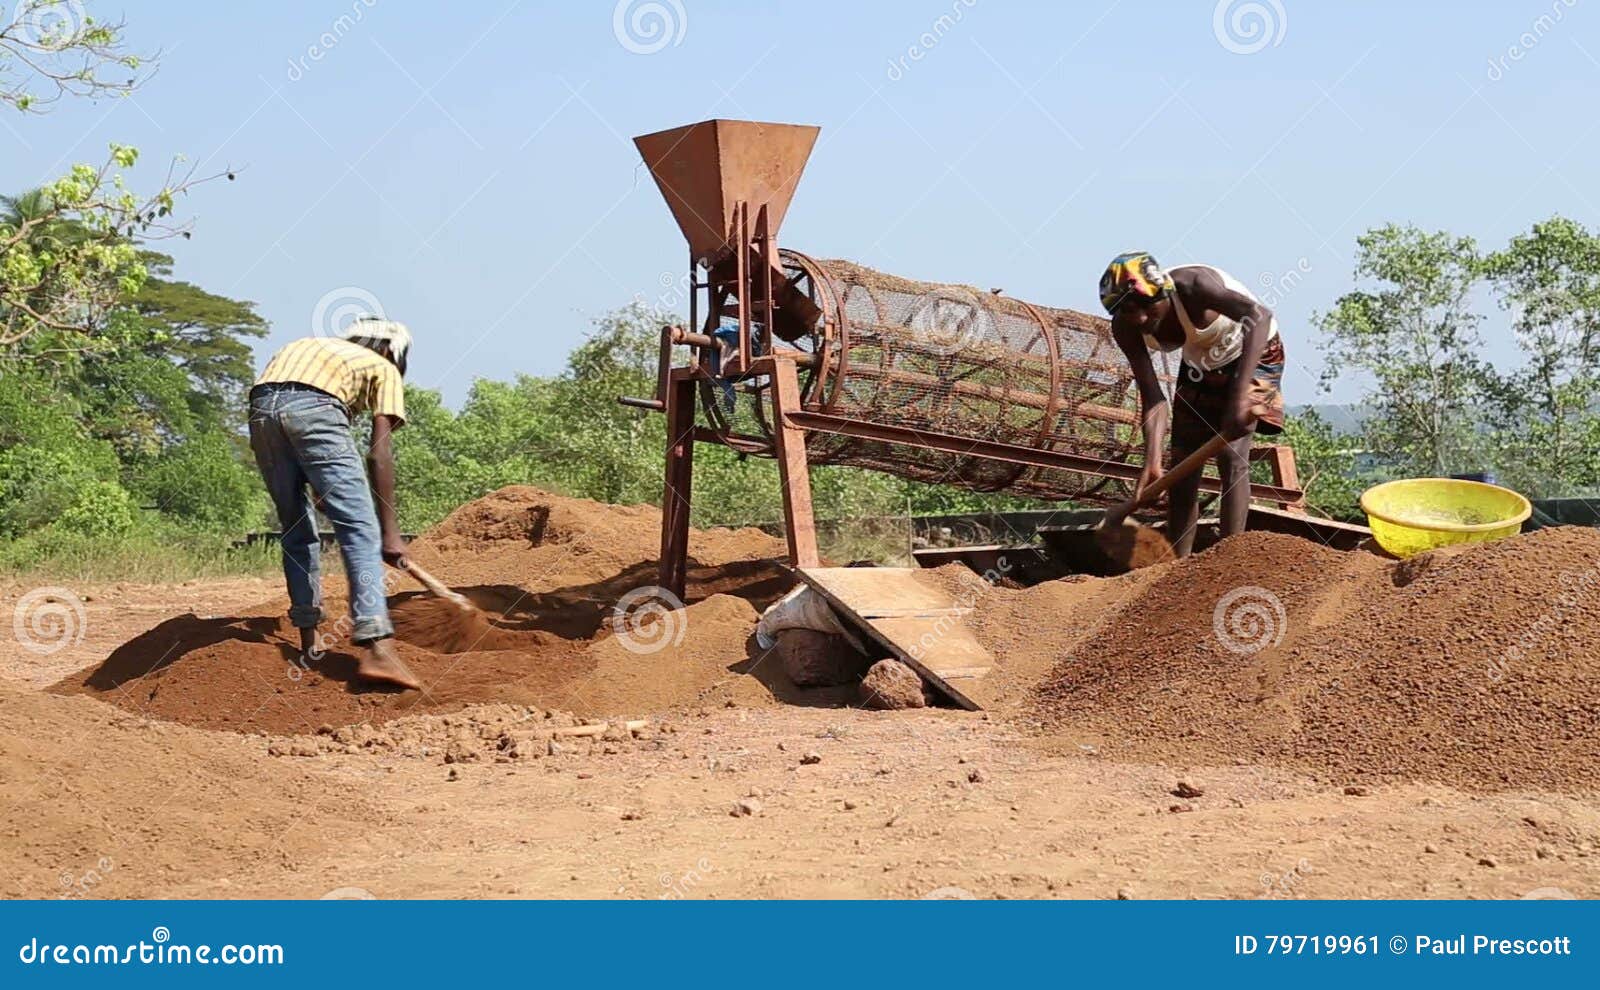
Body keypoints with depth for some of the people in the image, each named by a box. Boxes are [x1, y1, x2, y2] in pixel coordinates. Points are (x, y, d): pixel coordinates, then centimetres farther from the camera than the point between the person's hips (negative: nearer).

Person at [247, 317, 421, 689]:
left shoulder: (321, 346, 39)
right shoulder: (384, 369, 23)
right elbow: (379, 453, 11)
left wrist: (319, 496, 43)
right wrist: (390, 529, 9)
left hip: (261, 407, 6)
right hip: (312, 407, -6)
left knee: (298, 531, 19)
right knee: (361, 528, -6)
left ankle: (309, 645, 22)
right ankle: (378, 648, -19)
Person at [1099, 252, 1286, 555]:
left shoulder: (1191, 285, -38)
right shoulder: (1125, 328, -21)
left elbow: (1259, 316, -52)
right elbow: (1153, 398, -22)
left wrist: (1240, 395, -61)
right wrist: (1152, 461, -36)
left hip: (1253, 353, -6)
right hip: (1200, 364, 6)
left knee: (1231, 456, -21)